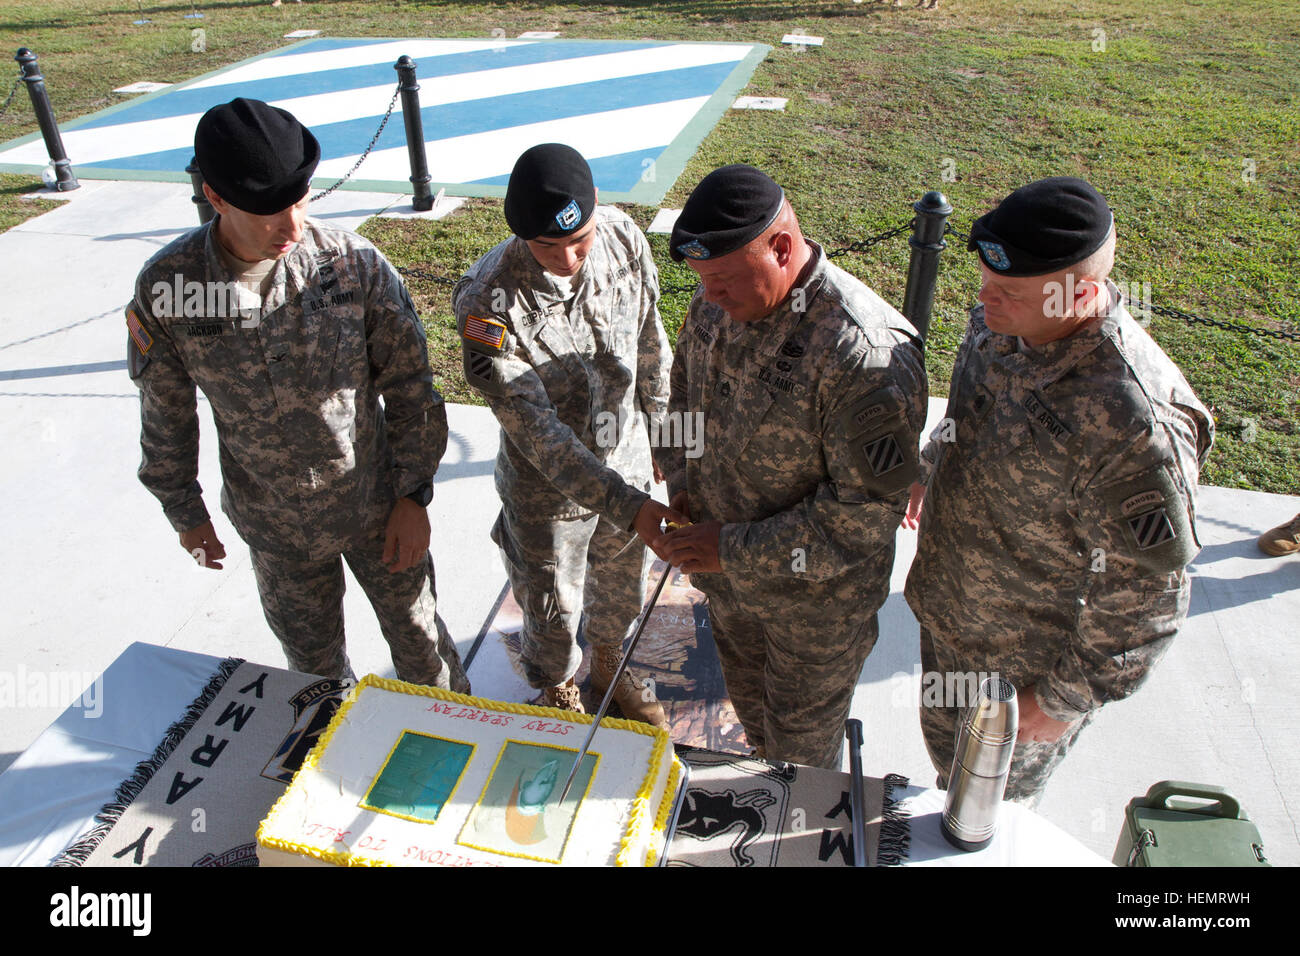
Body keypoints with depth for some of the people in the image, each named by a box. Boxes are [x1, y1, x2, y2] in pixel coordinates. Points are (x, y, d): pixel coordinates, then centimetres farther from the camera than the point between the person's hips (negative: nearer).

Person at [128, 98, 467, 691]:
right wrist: (184, 511, 8)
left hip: (379, 504, -1)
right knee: (314, 663, 21)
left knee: (418, 635, 17)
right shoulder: (165, 286, -17)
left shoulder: (355, 263, -19)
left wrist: (413, 494, -8)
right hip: (277, 528, 1)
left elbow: (409, 383, -9)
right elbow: (165, 414, -2)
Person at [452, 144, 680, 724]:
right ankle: (557, 686, 52)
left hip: (626, 456, 5)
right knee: (553, 605, 20)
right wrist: (625, 503, -33)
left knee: (622, 581, 27)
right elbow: (537, 430, -30)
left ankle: (609, 666, 58)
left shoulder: (623, 236, -16)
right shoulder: (488, 303, -31)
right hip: (547, 482, -4)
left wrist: (661, 429, 10)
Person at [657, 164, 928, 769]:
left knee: (802, 738, 22)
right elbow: (684, 393, 9)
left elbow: (868, 511, -30)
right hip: (724, 570, 6)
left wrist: (736, 549, -28)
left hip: (813, 596, -6)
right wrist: (681, 484, -5)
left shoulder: (864, 351, -34)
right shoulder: (717, 304, -11)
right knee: (746, 693, 33)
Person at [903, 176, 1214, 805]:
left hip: (1029, 658, -7)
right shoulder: (1003, 322, -14)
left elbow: (1147, 594, -27)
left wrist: (1064, 699, -17)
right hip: (945, 611, 7)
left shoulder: (1134, 422, -38)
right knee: (945, 740, 32)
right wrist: (929, 472, 24)